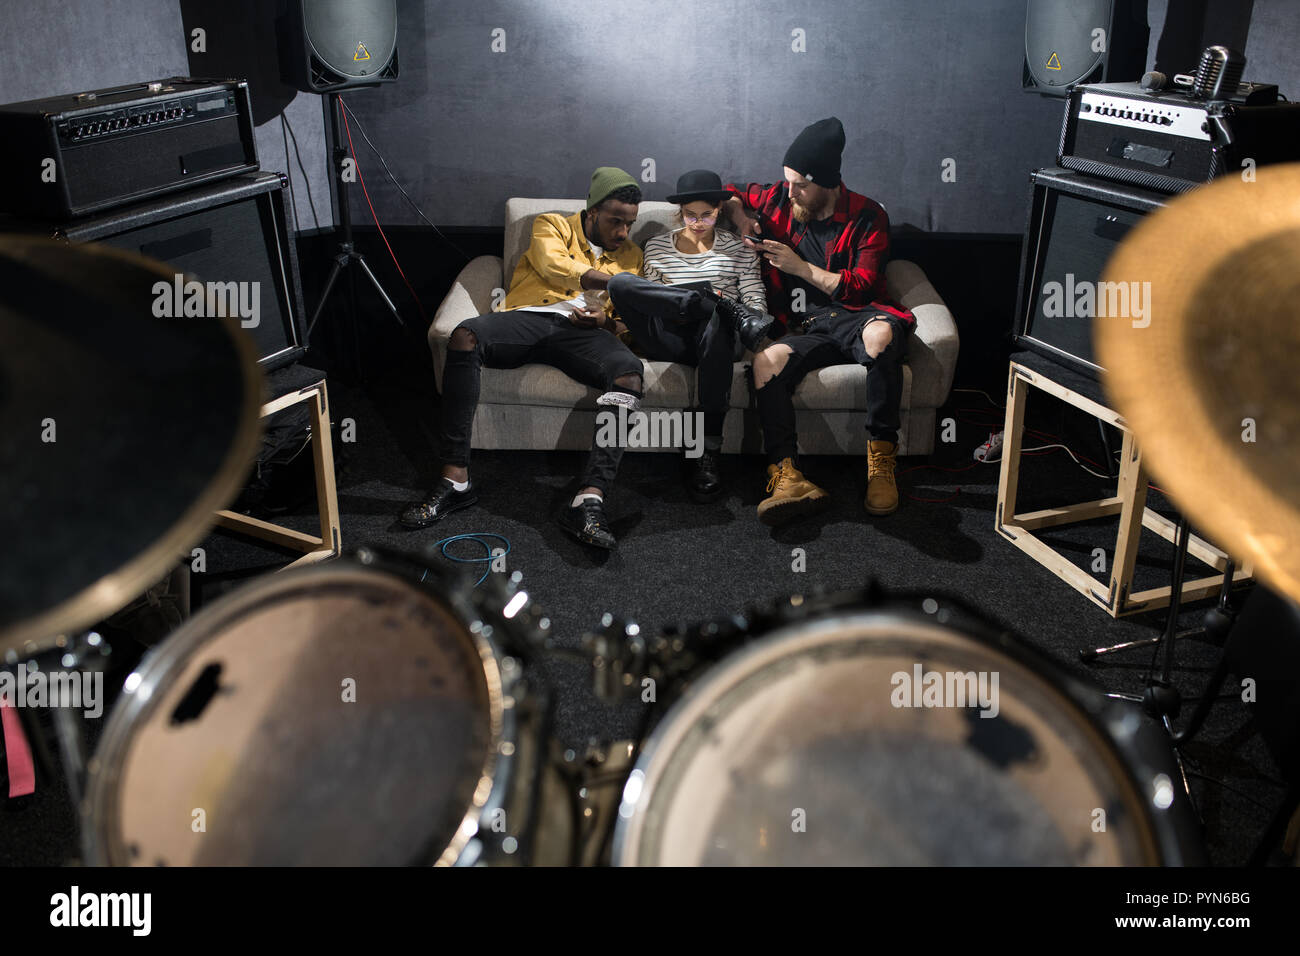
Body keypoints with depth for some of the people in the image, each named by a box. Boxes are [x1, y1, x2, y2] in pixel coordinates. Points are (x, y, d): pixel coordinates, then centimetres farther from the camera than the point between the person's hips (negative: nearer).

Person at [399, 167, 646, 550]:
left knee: (629, 371, -34)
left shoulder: (630, 254, 27)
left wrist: (605, 320, -4)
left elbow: (627, 322, 21)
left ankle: (589, 501, -45)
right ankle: (455, 479, -34)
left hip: (581, 330, 2)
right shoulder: (552, 225, 18)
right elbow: (554, 266, -5)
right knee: (464, 337, -34)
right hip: (527, 316, -1)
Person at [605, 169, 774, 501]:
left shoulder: (738, 249, 18)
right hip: (671, 339, 1)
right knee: (620, 282, -25)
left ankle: (707, 454, -41)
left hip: (718, 338, -1)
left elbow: (757, 301, 14)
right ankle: (724, 306, -30)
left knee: (716, 321, -42)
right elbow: (646, 299, 16)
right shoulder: (656, 246, 20)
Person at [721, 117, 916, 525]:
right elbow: (728, 193, 30)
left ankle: (881, 456, -30)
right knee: (767, 361, -31)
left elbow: (862, 287, -5)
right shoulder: (779, 201, 13)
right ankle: (786, 475, -43)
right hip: (805, 329, 3)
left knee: (881, 333, -40)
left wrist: (800, 267, -8)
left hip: (858, 317, -3)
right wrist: (741, 219, 8)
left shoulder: (867, 216, 3)